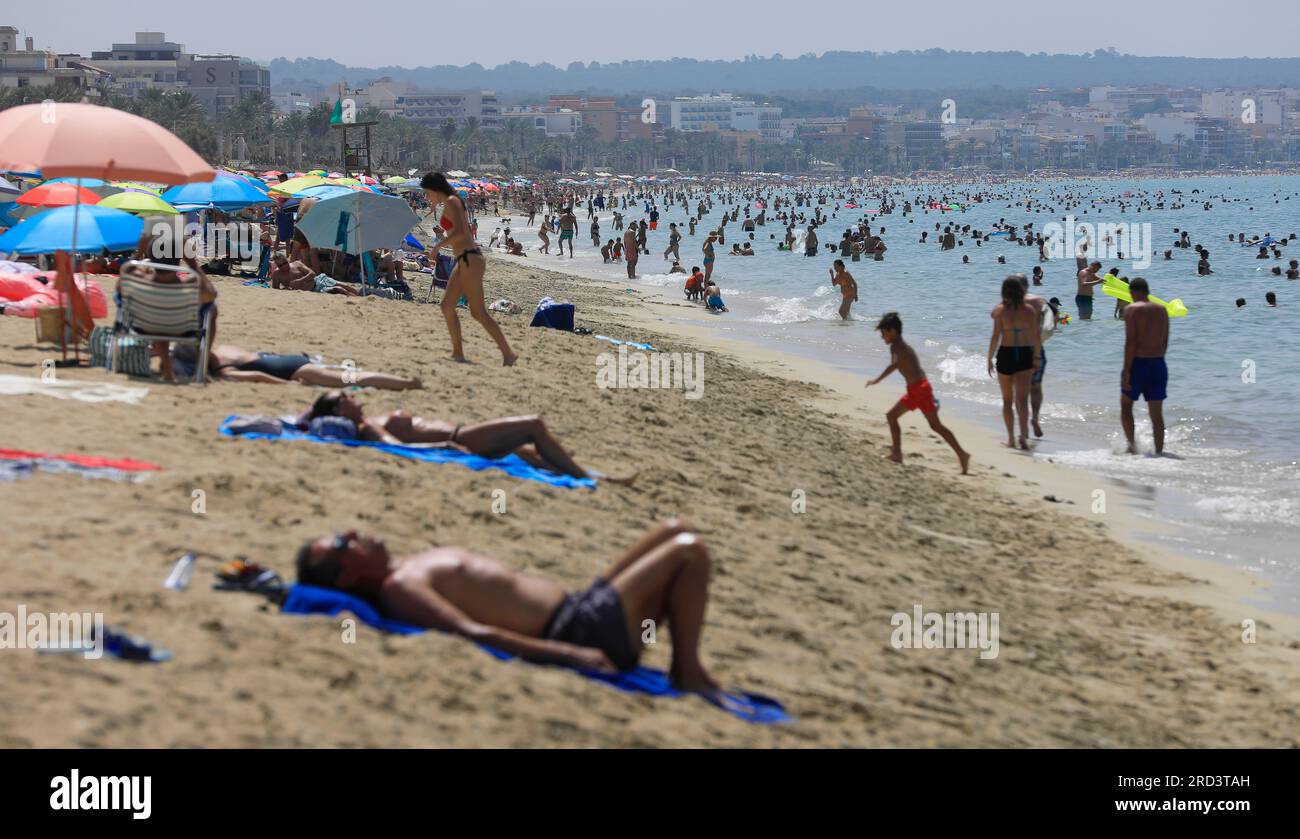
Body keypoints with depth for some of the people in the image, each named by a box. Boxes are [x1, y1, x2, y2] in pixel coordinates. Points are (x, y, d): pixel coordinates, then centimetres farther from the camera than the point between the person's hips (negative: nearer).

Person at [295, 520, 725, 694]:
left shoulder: (412, 565, 16)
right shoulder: (398, 588, -16)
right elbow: (470, 630, -27)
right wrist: (569, 653, -33)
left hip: (582, 606, 10)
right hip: (584, 631, -10)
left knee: (673, 531, 16)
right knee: (689, 551, -10)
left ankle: (684, 664, 11)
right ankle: (688, 671, 0)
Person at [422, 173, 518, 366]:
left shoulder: (451, 202, -9)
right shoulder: (456, 203, 19)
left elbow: (460, 232, -21)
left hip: (469, 259, -10)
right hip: (464, 261, 10)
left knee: (478, 312, -11)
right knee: (447, 305, 12)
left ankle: (508, 354, -12)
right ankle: (458, 352, 14)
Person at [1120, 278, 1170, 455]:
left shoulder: (1132, 310, -9)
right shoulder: (1162, 310, 9)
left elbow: (1131, 342, -16)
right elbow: (1165, 342, 13)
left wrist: (1126, 371, -16)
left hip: (1138, 363, -5)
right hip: (1159, 364, 5)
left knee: (1126, 405, 14)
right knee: (1157, 414, 8)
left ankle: (1131, 442, -1)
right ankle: (1159, 452, 6)